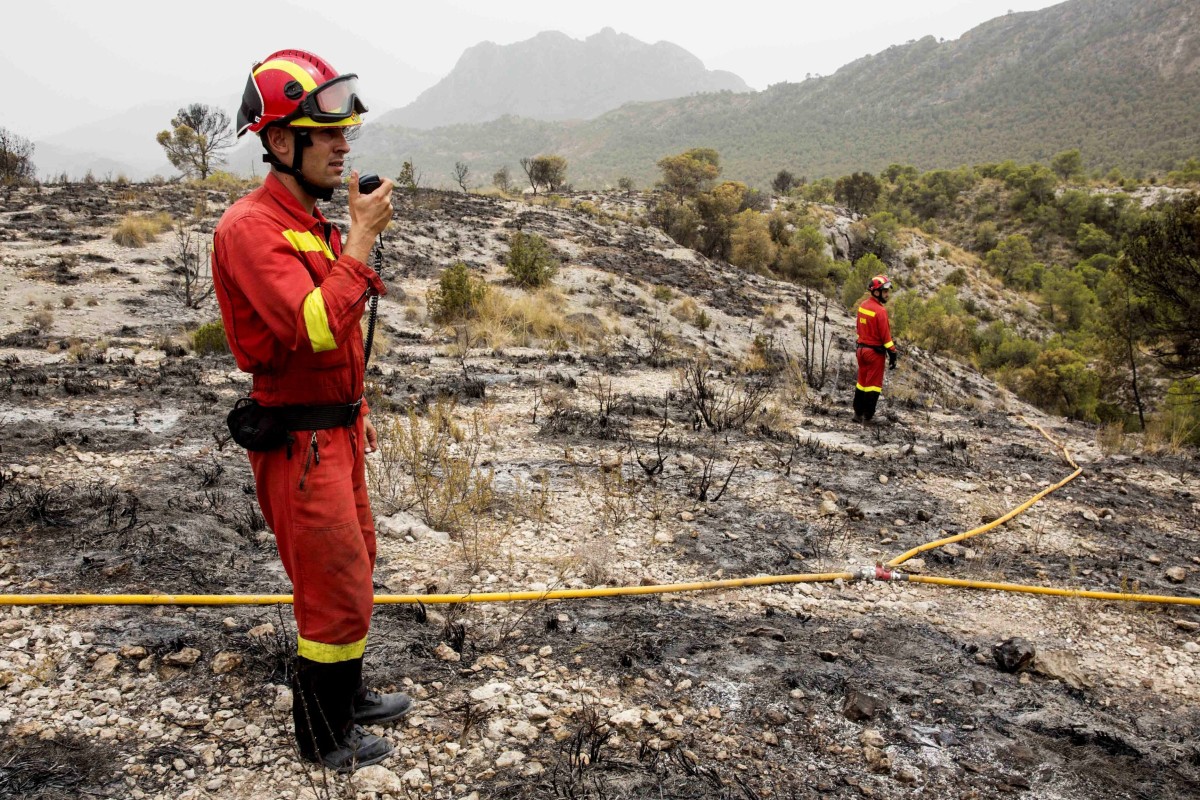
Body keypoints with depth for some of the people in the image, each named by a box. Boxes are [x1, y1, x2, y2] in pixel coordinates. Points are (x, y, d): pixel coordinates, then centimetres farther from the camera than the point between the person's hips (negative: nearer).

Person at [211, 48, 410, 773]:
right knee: (337, 591, 1)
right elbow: (317, 327, -33)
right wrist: (362, 238, -26)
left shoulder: (314, 221, 11)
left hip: (336, 428, 10)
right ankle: (326, 738, 21)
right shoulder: (252, 227, -20)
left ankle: (346, 694, 40)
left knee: (354, 568, 21)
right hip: (299, 442, -10)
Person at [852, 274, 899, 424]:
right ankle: (867, 417, 6)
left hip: (862, 348, 8)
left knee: (862, 382, 16)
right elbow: (885, 335, -20)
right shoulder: (880, 311, -21)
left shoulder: (862, 305, 4)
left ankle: (858, 413, 22)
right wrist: (892, 354, -13)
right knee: (873, 384, 2)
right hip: (875, 352, -8)